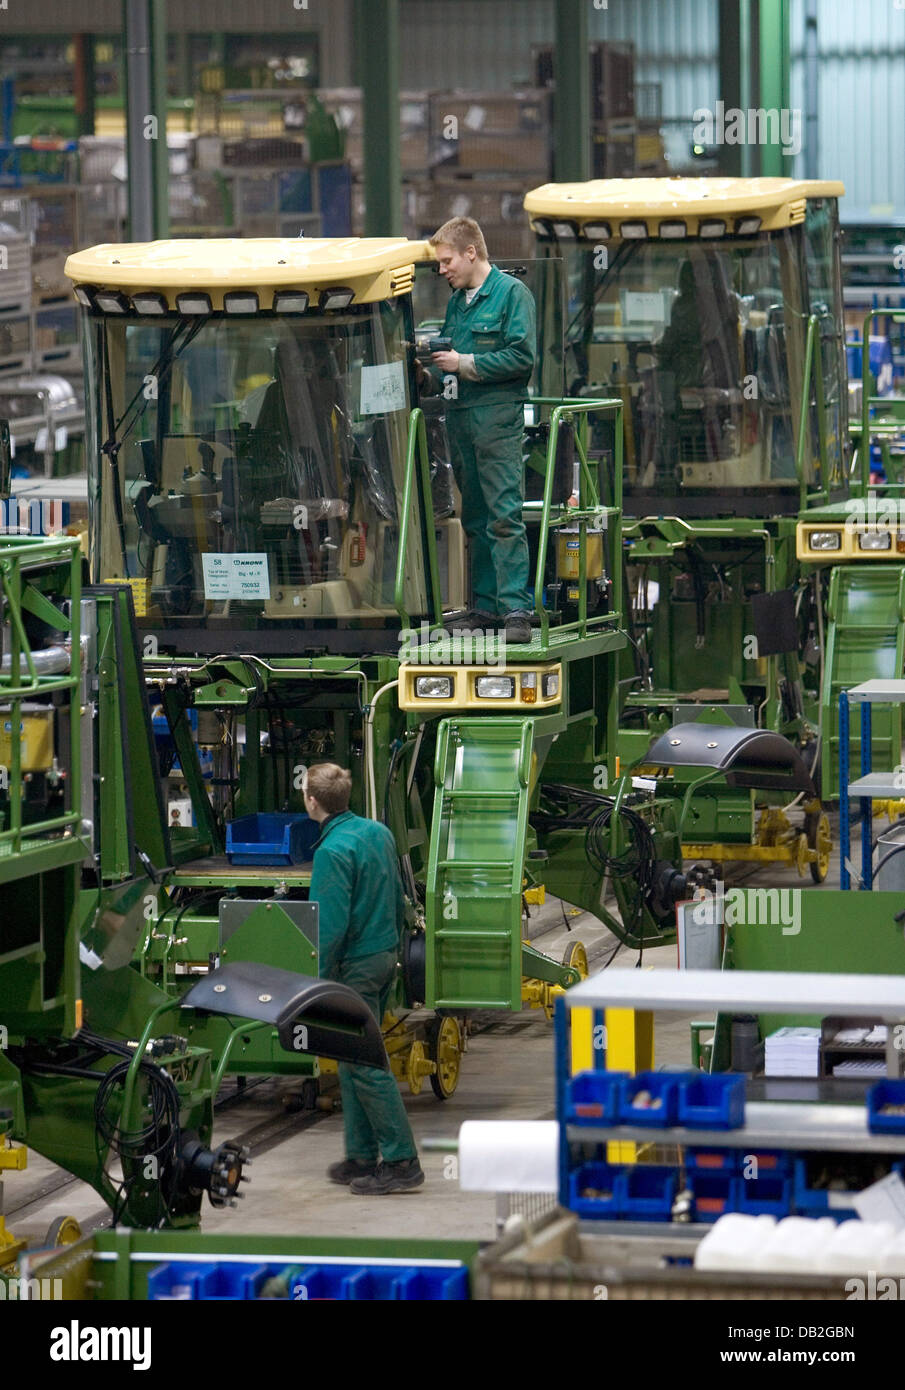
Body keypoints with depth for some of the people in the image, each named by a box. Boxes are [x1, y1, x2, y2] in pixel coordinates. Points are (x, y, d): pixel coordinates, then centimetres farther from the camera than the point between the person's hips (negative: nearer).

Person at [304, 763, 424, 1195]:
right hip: (385, 956, 9)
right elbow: (397, 900, 16)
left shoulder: (333, 851, -19)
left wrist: (315, 982, -15)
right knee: (354, 1059, 17)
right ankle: (362, 1155, 21)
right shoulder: (378, 833, 8)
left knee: (365, 1065, -6)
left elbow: (331, 927, -21)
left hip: (355, 965, -9)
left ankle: (401, 1162, -7)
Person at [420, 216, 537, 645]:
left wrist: (466, 364, -13)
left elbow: (523, 356, -13)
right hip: (459, 417, 8)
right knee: (475, 519, 9)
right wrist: (430, 377, 3)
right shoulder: (456, 302, 18)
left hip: (497, 416, -8)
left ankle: (516, 609, -15)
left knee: (504, 515, -12)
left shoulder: (512, 293, -4)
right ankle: (485, 606, 12)